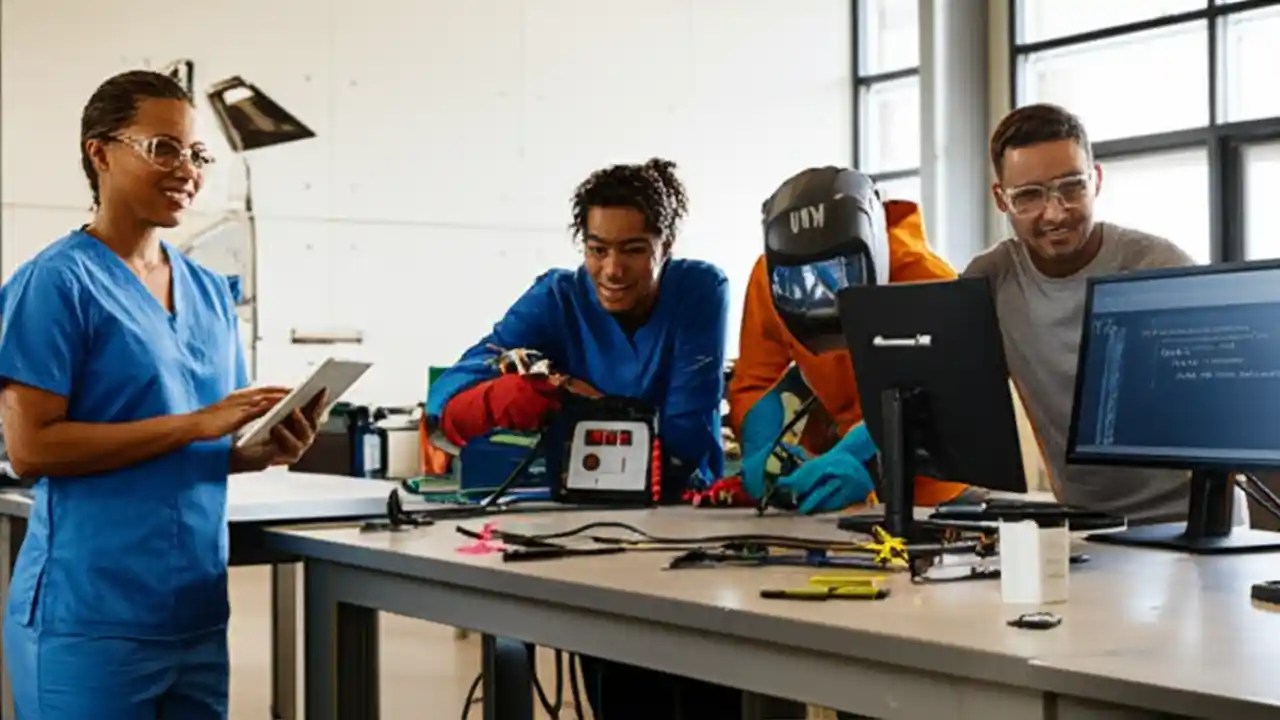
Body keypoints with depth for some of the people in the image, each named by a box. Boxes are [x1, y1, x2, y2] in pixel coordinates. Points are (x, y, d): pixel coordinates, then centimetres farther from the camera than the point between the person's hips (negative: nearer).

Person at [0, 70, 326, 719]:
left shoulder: (211, 292, 12)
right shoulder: (57, 282, -9)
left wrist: (269, 448, -4)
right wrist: (196, 424, -19)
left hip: (198, 611, 7)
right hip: (91, 617, -7)